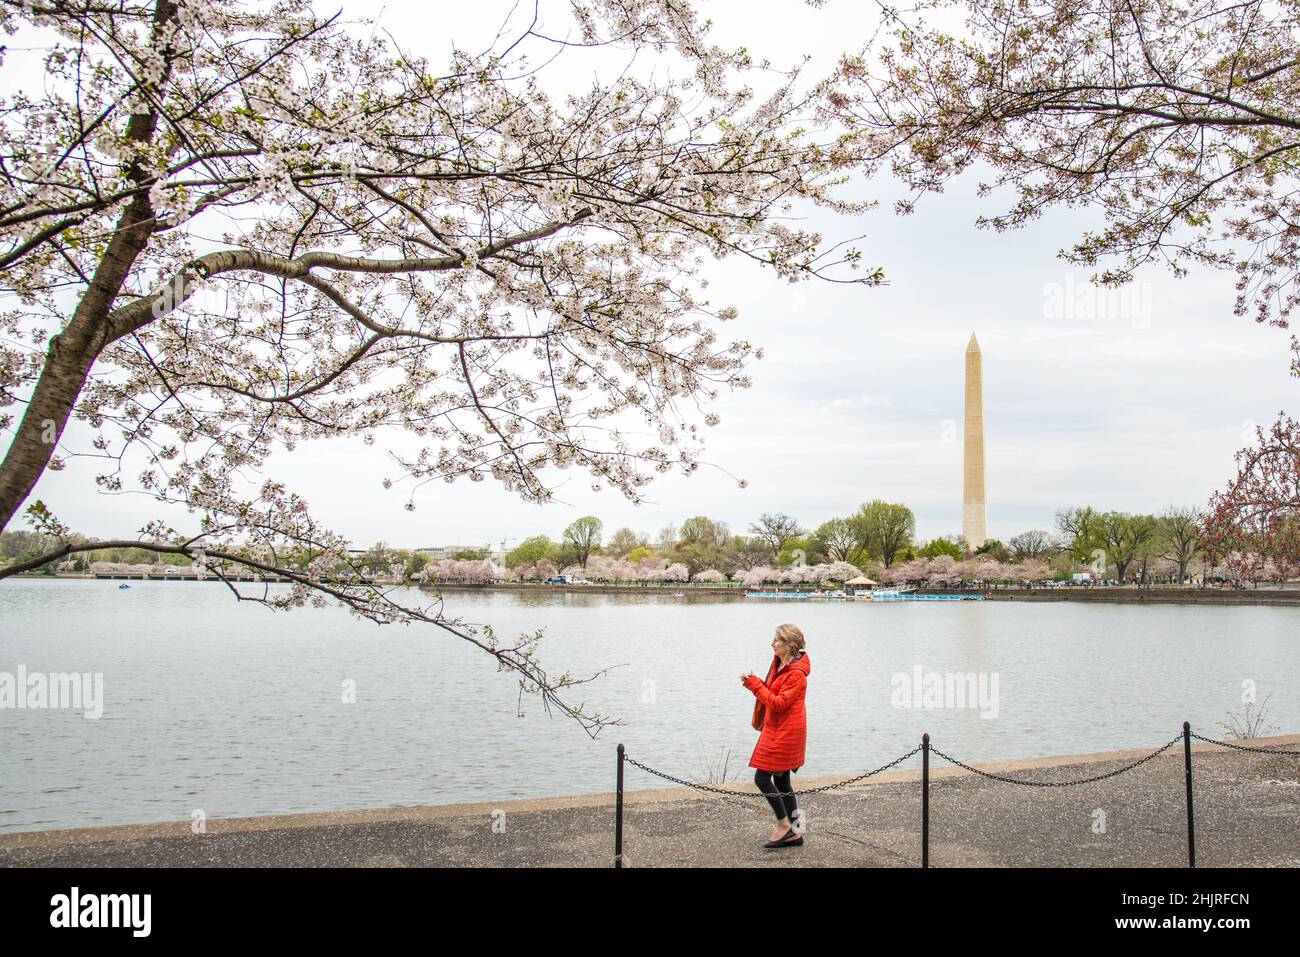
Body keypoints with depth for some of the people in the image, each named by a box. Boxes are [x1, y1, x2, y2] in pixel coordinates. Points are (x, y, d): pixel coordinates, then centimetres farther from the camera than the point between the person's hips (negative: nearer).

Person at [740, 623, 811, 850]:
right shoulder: (779, 663, 10)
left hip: (785, 733, -10)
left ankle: (784, 824, 4)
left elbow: (779, 703, -22)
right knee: (781, 780, 13)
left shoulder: (796, 674, -19)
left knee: (762, 778, -8)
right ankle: (794, 832, 19)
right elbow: (771, 693, 20)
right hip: (776, 730, 10)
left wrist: (755, 685, -20)